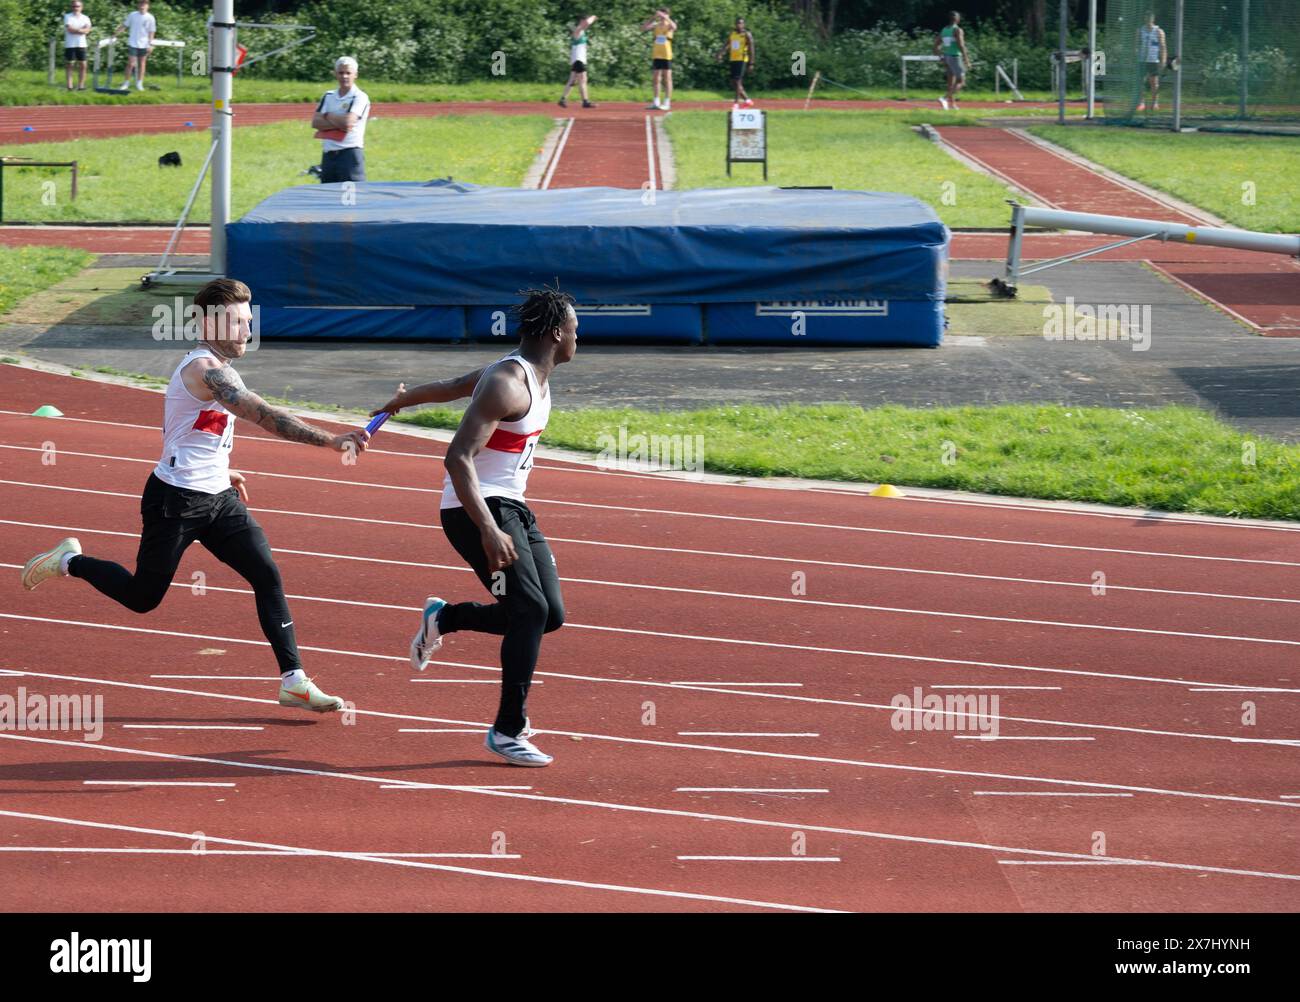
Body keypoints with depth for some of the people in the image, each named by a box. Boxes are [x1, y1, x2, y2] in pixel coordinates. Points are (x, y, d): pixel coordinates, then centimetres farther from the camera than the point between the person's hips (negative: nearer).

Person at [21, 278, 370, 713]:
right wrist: (331, 440, -40)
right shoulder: (206, 369, -23)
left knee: (267, 575, -5)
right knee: (142, 597, 4)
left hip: (217, 498, 9)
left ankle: (293, 680, -5)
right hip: (176, 499, -9)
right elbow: (265, 416, -34)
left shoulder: (214, 367, 9)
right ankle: (70, 561, 29)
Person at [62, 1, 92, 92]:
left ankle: (81, 85, 6)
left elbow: (87, 30, -4)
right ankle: (69, 85, -2)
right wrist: (81, 30, -6)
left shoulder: (85, 18, 11)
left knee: (83, 65, 0)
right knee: (70, 65, -3)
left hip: (81, 44, 3)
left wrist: (75, 30, -13)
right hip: (70, 45, -3)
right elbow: (70, 29, -11)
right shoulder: (67, 17, 2)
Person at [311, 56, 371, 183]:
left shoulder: (360, 97, -4)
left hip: (350, 153, -6)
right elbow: (315, 122, 3)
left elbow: (348, 120, -19)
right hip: (328, 155, 6)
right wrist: (338, 124, -12)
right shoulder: (328, 96, 14)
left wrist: (328, 116, -1)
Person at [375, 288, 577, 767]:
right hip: (477, 510, -9)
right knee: (531, 610, -19)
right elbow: (458, 458, -28)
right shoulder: (507, 384, -21)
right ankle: (507, 731, -11)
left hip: (512, 507, 9)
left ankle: (442, 618, 24)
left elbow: (450, 386, 25)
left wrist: (403, 399, 44)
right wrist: (488, 531, -36)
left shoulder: (534, 376, 9)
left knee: (550, 614, 2)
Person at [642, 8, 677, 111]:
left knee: (667, 79, -3)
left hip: (667, 56, -5)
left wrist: (665, 17, -25)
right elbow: (643, 28, -3)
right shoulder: (656, 26, 10)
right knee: (656, 79, 7)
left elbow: (674, 27, -25)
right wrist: (652, 18, -9)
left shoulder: (669, 25, 0)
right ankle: (656, 102, 13)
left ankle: (667, 103, -3)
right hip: (657, 55, 5)